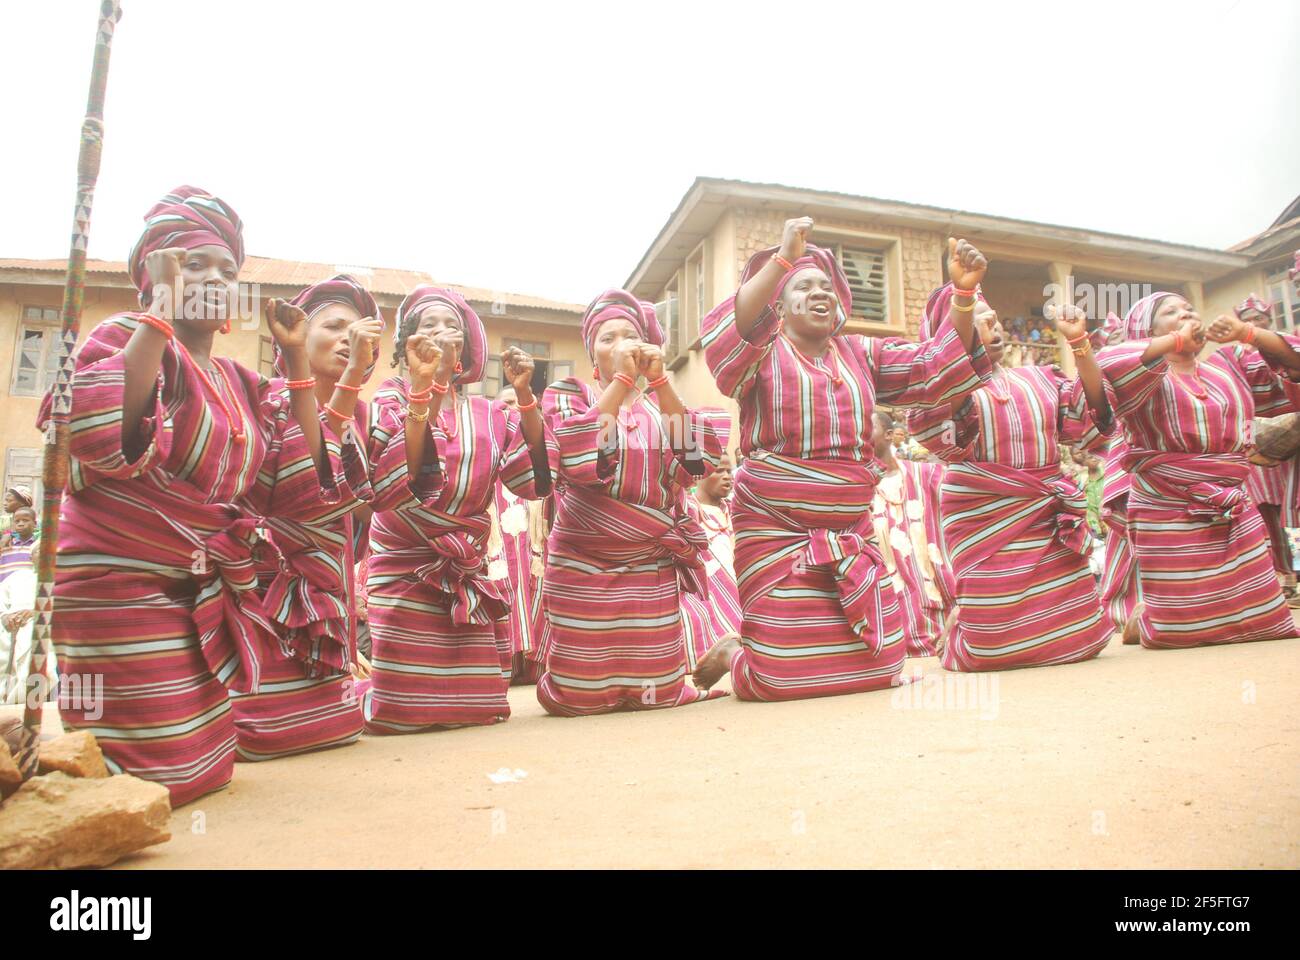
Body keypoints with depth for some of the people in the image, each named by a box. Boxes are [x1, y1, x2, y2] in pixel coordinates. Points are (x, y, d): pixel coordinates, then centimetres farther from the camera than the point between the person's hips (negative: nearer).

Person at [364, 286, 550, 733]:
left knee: (480, 708, 4)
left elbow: (535, 482, -4)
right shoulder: (393, 396, 3)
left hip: (467, 578, 4)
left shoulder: (489, 414, 10)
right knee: (400, 715, -5)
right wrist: (422, 385, -21)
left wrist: (524, 395, -9)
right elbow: (392, 478, -16)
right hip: (404, 574, -3)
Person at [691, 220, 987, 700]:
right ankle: (730, 653, 27)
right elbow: (724, 340, -23)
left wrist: (964, 293, -10)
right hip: (776, 529, -5)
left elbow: (935, 369, 4)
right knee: (783, 675, -8)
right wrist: (782, 260, -29)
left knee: (881, 662, 7)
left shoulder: (862, 353, 15)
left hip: (852, 530, 6)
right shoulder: (763, 351, 0)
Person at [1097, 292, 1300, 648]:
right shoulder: (1145, 379, -5)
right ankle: (1141, 622, 30)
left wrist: (1247, 333, -4)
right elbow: (1106, 366, -27)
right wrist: (1176, 340, -15)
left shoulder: (1232, 364, 12)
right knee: (1184, 631, -1)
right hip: (1169, 518, -5)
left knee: (1259, 621, 9)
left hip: (1235, 514, 6)